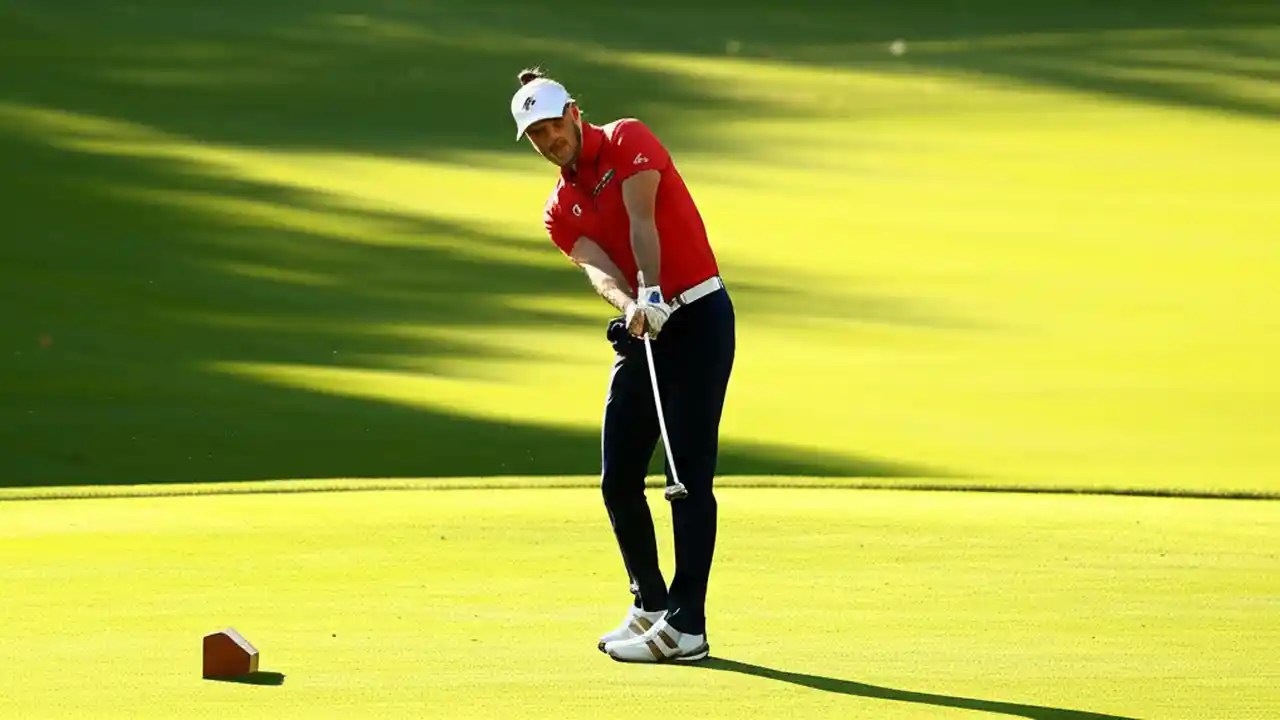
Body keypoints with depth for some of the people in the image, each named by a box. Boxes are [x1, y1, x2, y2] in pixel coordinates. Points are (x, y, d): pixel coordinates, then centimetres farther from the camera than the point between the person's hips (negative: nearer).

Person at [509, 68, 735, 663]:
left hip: (698, 316, -7)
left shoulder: (628, 140, -3)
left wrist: (652, 292, -34)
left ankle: (687, 625, -12)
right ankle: (650, 606, 23)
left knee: (689, 474, -10)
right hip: (640, 332, 7)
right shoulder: (559, 212, 10)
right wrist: (629, 304, -31)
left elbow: (641, 219, -19)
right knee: (618, 478, 6)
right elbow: (598, 267, -9)